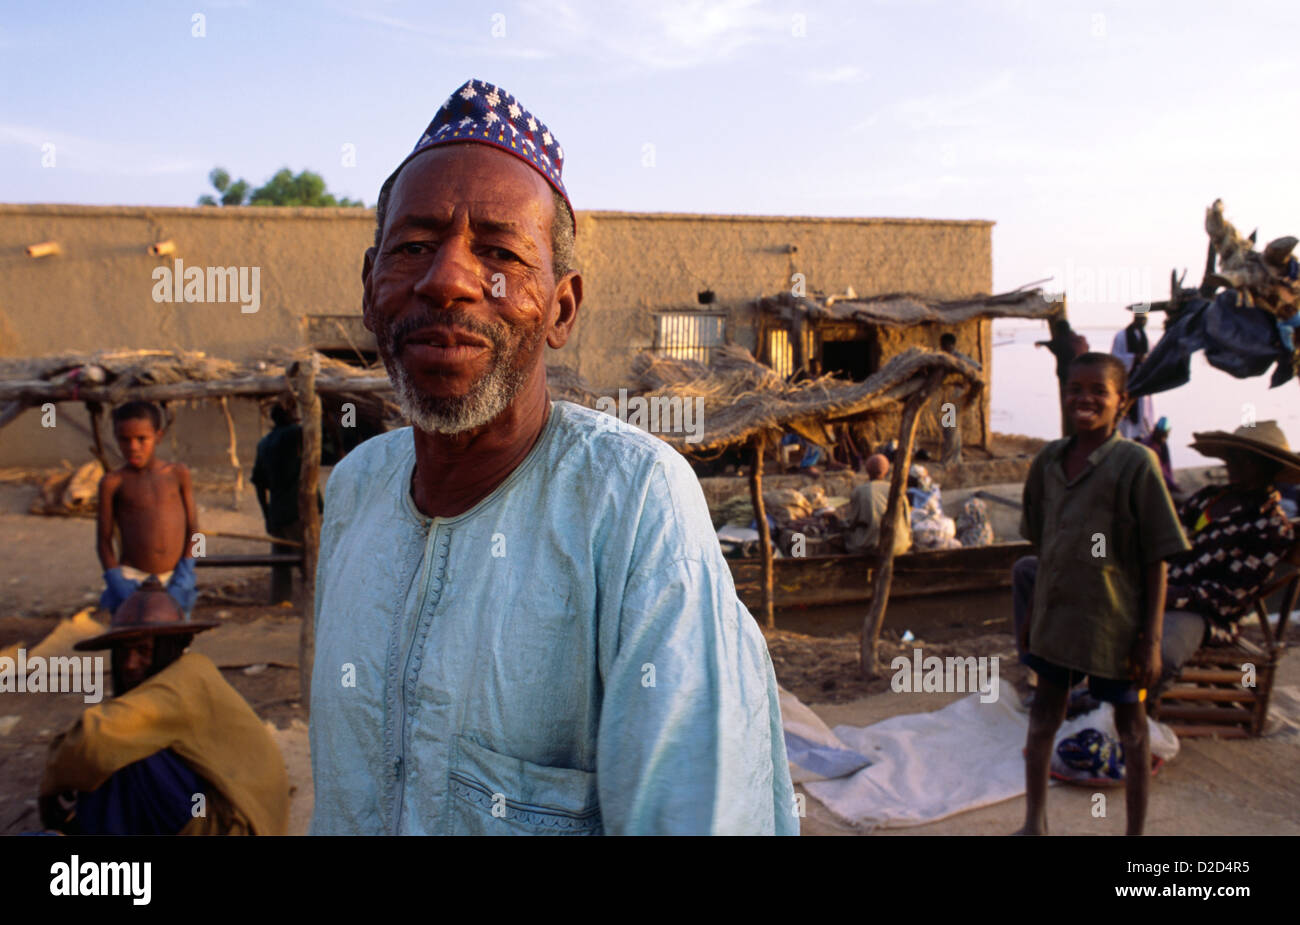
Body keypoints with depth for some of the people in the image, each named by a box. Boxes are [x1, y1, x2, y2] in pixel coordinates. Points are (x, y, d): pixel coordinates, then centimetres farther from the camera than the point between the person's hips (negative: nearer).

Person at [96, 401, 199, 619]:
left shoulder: (178, 474, 3)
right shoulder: (113, 483, -1)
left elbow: (192, 528, 4)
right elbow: (104, 539, 2)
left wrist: (184, 579, -5)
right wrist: (118, 584, -9)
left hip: (174, 582, 1)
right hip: (131, 580, -1)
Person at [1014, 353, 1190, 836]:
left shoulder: (1136, 463, -12)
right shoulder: (1048, 460, 2)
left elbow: (1156, 560, -11)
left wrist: (1151, 636, -12)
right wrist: (1033, 610, 13)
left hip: (1115, 623, -5)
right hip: (1055, 619, 5)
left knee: (1131, 726, 13)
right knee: (1043, 717, 15)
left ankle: (1136, 830, 29)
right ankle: (1035, 824, 31)